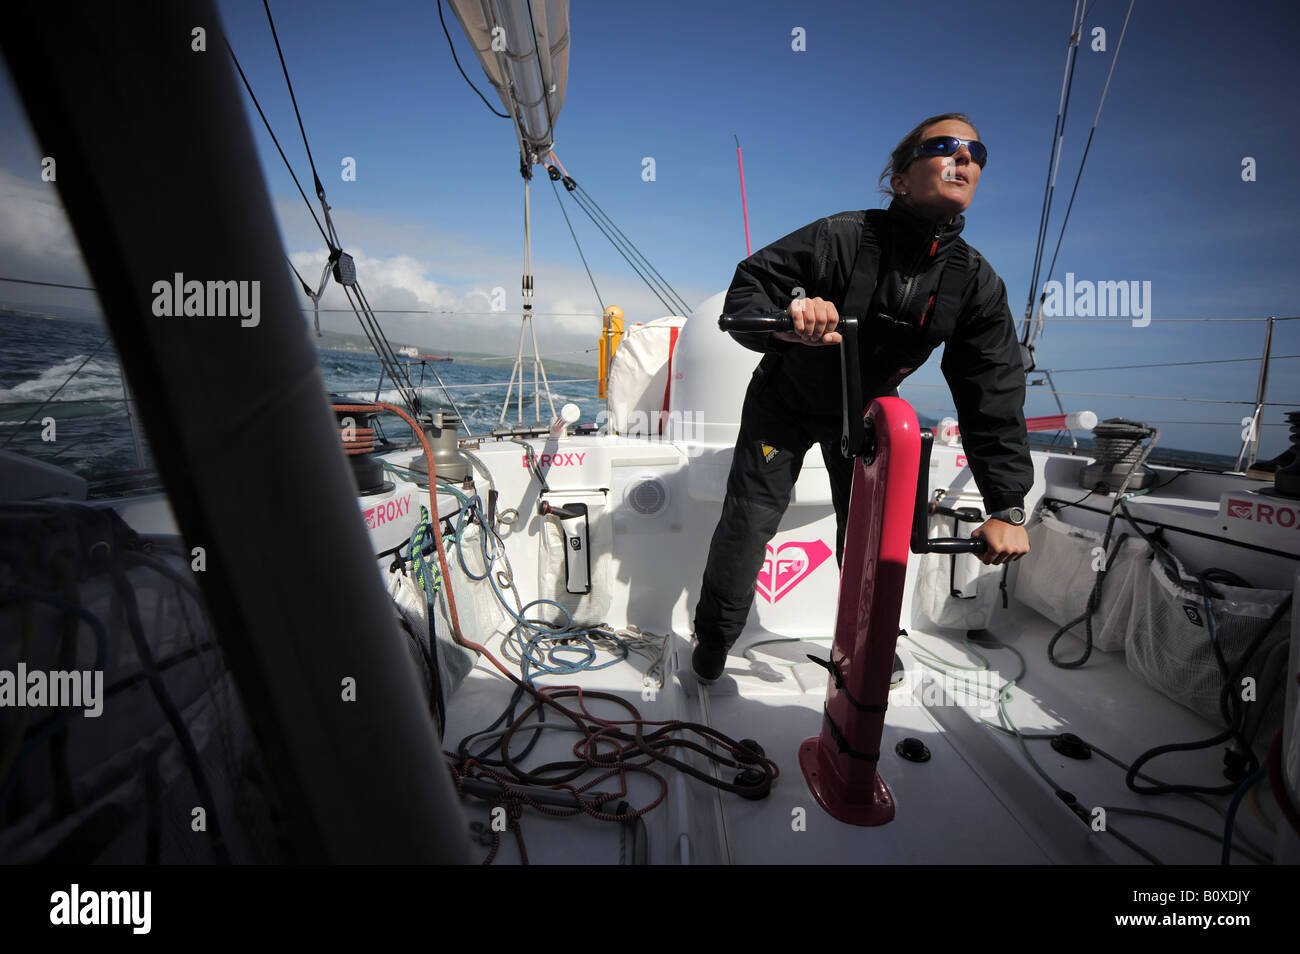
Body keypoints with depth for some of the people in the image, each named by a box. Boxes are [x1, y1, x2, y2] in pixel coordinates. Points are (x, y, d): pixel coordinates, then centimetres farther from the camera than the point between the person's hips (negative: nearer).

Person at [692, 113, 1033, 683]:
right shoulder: (840, 238, -24)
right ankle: (714, 637, 19)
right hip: (785, 398, -3)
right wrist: (787, 320, -48)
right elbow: (743, 291, -22)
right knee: (748, 522, -6)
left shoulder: (979, 284, -13)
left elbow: (994, 399, -14)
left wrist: (1007, 508, -19)